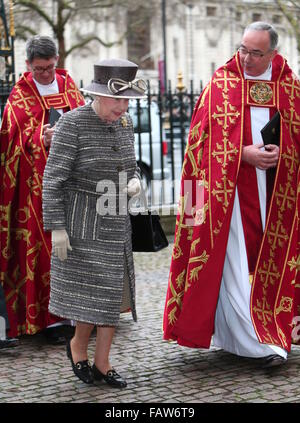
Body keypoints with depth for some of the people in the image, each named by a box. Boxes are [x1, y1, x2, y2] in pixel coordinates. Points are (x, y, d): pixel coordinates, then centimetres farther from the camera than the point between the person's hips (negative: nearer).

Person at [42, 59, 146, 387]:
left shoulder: (123, 123, 3)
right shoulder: (72, 123, -16)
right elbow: (53, 178, -15)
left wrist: (134, 182, -9)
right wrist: (56, 228, -18)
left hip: (115, 219, 6)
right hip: (81, 220, -6)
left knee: (114, 291, 7)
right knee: (92, 291, -3)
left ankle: (101, 362, 17)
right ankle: (78, 344, 23)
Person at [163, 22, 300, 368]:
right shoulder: (222, 84, 0)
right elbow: (206, 138, -4)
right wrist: (244, 154, -15)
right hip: (231, 187, -3)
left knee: (268, 260, 6)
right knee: (235, 261, -9)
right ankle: (257, 343, -6)